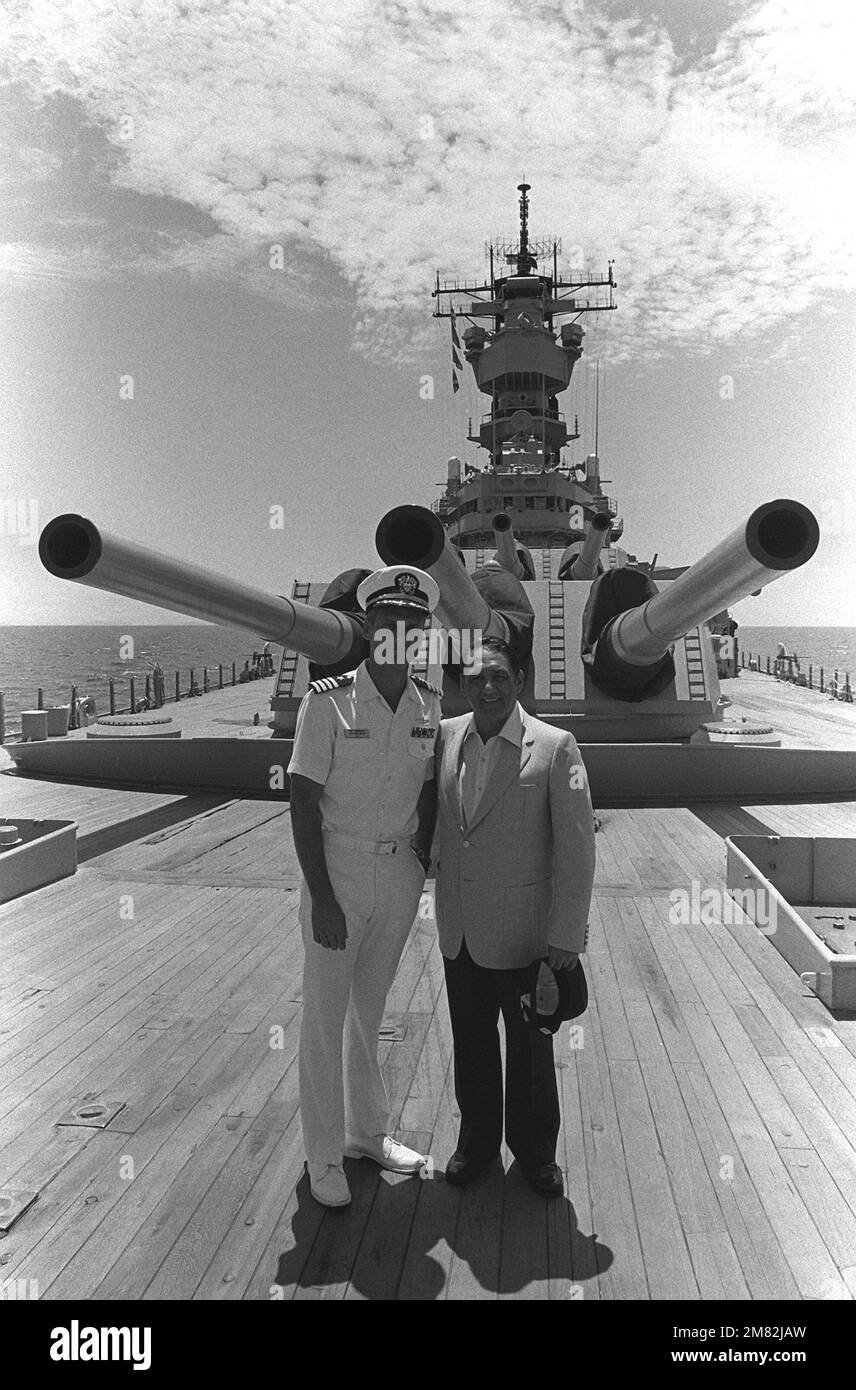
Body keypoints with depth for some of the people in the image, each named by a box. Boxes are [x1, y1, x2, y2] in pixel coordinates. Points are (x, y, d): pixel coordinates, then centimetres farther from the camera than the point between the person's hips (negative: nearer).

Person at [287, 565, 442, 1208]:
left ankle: (367, 1131, 36)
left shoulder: (429, 703, 0)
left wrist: (425, 854, -2)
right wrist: (321, 897, -15)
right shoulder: (328, 701, -14)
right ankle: (324, 1159, 21)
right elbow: (303, 800, -13)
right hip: (338, 870, -4)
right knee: (326, 1016, 6)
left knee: (370, 1009, 18)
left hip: (402, 873, 4)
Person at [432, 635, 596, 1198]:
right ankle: (477, 1138, 41)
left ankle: (536, 1150, 37)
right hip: (459, 929, 4)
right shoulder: (445, 736, -1)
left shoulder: (555, 748, -14)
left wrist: (566, 937, -14)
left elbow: (576, 846, -14)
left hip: (523, 932, -4)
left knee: (530, 1045, 14)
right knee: (471, 1042, 19)